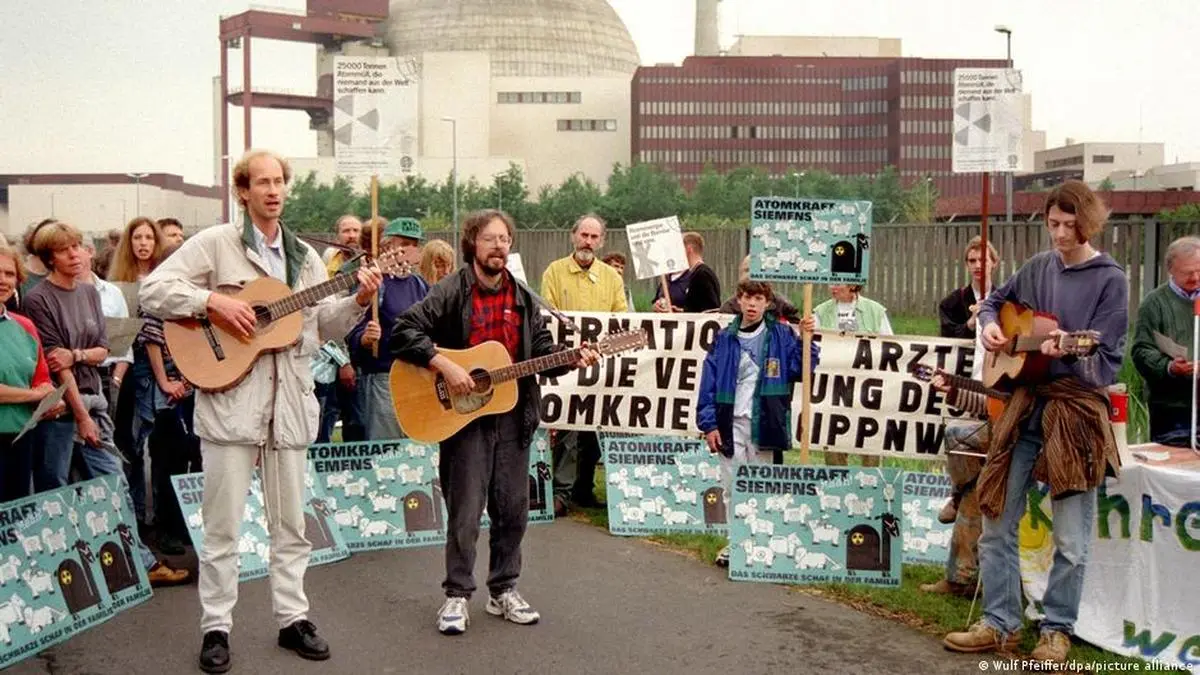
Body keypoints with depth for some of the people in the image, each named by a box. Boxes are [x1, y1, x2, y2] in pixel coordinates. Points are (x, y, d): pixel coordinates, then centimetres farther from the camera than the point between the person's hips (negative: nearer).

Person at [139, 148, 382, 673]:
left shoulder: (303, 256, 14)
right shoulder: (215, 243, -1)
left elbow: (324, 325, 14)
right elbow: (152, 292, -7)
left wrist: (359, 300, -3)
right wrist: (213, 301, -18)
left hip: (289, 402, 4)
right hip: (229, 399, -4)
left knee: (290, 522, 11)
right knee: (223, 525, 3)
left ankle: (293, 618, 22)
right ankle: (216, 628, 15)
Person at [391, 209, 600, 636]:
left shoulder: (522, 299, 11)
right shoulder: (451, 292, -6)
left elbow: (542, 352, 12)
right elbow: (404, 331, -13)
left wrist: (573, 358, -7)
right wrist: (444, 366, -21)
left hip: (512, 414, 5)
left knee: (513, 509, 10)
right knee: (465, 513, -2)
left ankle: (503, 591, 24)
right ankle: (457, 596, 12)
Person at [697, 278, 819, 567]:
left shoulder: (781, 335, 2)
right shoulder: (725, 339, 5)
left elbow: (799, 370, -4)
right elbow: (709, 382, 3)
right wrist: (708, 424, -2)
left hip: (765, 424, -1)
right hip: (731, 424, 2)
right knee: (733, 487, 7)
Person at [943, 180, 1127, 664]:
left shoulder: (1110, 279, -5)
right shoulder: (1039, 267, 8)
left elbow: (1107, 360, -10)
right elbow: (994, 303, 25)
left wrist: (1068, 351, -30)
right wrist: (989, 326, 3)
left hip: (1077, 412, -5)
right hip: (1024, 404, 5)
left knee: (1070, 540, 2)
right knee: (996, 523, 7)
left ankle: (1057, 630, 19)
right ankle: (1000, 624, 19)